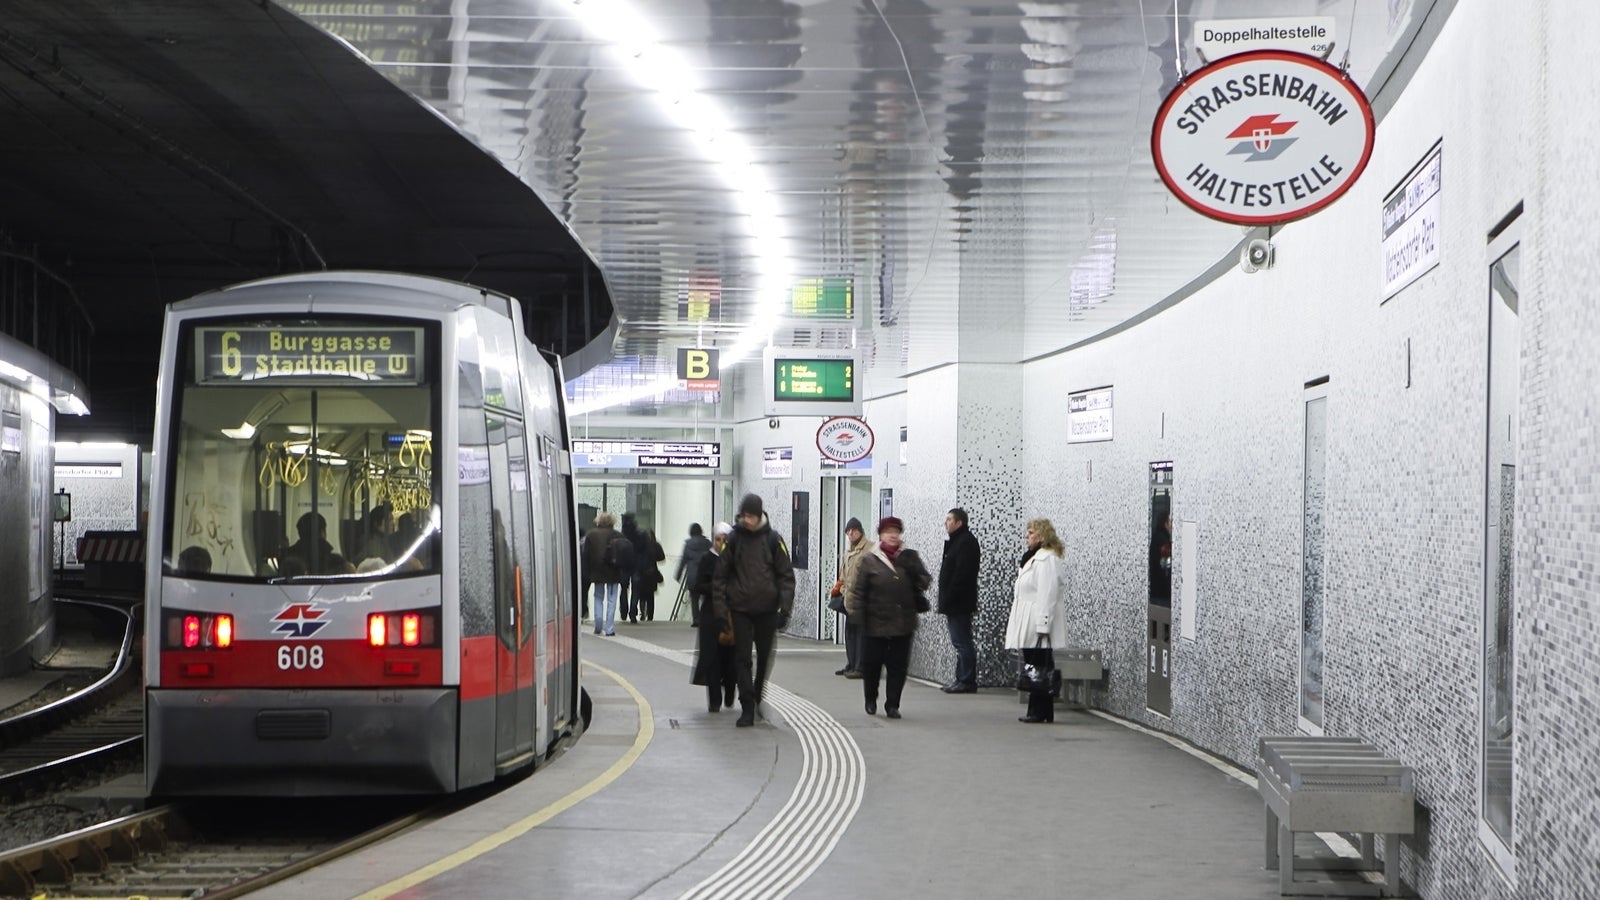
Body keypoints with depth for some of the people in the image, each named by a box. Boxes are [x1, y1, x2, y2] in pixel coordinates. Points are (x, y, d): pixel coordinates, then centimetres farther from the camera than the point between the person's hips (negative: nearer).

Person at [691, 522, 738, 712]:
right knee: (712, 656, -3)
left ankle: (729, 699, 17)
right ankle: (714, 701, 3)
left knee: (730, 657, 0)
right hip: (711, 615, 0)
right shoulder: (707, 559, 1)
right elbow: (698, 587, -2)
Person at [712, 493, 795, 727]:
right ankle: (747, 708, -5)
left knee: (765, 657, 11)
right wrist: (720, 609, -4)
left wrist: (785, 607, -7)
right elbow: (720, 576, 3)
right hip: (740, 609, 0)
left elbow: (786, 575, 2)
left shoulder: (772, 539, 0)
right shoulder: (734, 539, 0)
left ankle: (759, 698, 29)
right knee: (743, 658, -5)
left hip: (766, 609, 1)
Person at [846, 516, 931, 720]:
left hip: (903, 624, 2)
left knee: (898, 665, 2)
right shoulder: (870, 560, -1)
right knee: (871, 663, 4)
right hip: (875, 623, -2)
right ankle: (870, 699, 26)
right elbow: (858, 590, -1)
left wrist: (914, 571, -15)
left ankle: (892, 704, 10)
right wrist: (858, 613, -8)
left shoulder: (909, 557, 6)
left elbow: (925, 582, 5)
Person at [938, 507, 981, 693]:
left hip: (959, 603, -11)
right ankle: (962, 679, 15)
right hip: (954, 604, 11)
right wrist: (946, 602, 17)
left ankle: (967, 681, -9)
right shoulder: (957, 541, 19)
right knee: (961, 642, 12)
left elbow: (961, 575, -21)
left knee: (962, 642, -9)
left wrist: (948, 600, -21)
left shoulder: (966, 542, -13)